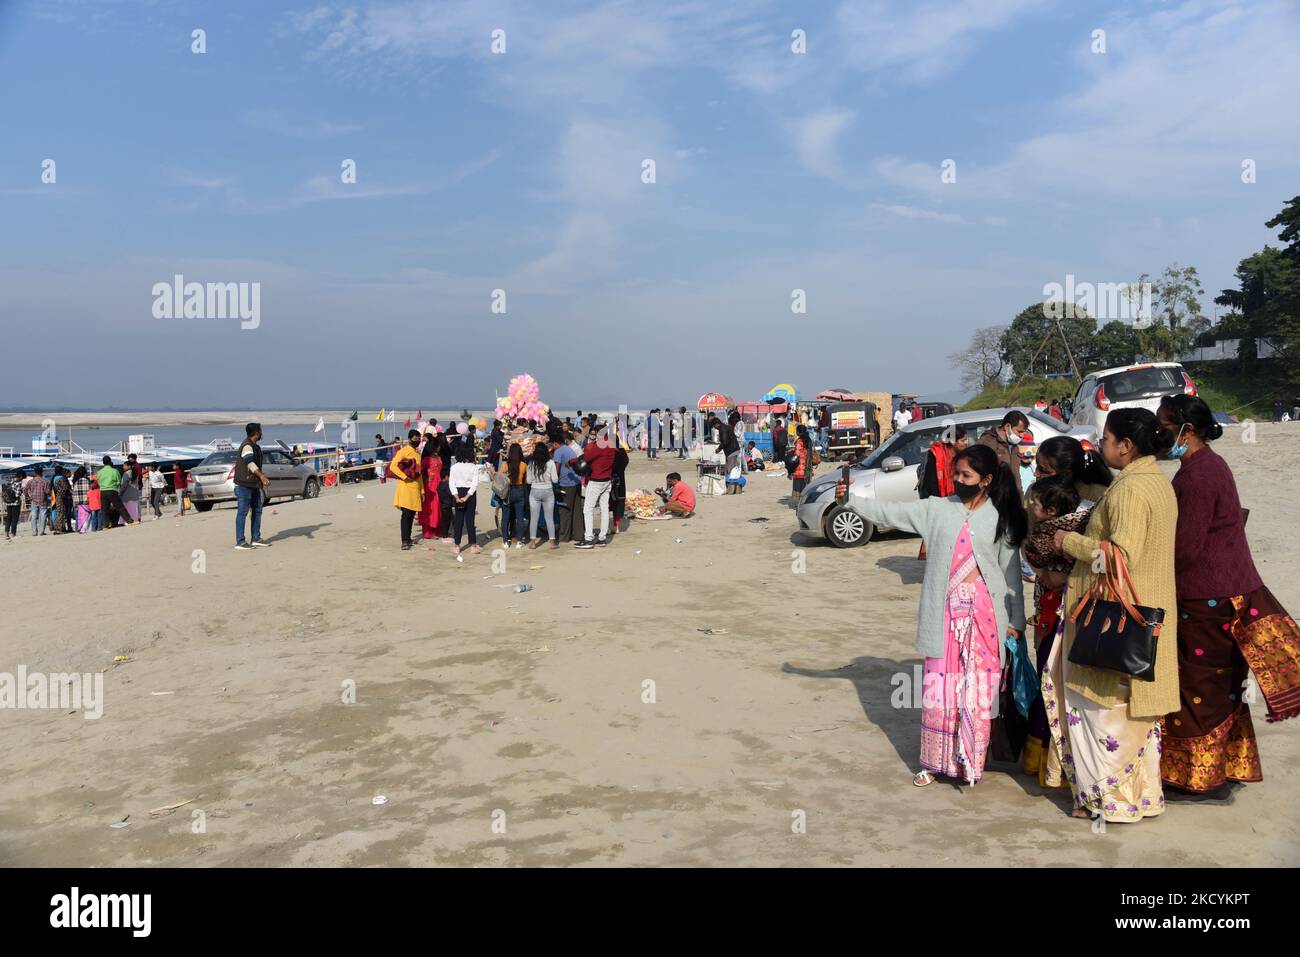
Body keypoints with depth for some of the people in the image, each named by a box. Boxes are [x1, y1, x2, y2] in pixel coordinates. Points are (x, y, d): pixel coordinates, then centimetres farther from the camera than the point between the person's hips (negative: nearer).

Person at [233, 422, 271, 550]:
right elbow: (250, 463, -28)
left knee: (257, 511, 13)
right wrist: (262, 476, -36)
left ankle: (256, 539, 20)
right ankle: (240, 542, -4)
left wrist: (263, 477, 26)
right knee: (242, 512, -6)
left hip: (253, 485, 10)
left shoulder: (255, 446, 18)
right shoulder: (247, 446, -15)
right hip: (244, 485, -10)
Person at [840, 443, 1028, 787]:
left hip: (983, 614, -1)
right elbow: (890, 512, -1)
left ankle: (971, 762, 17)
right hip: (945, 612, 1)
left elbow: (1011, 573, 5)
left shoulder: (1000, 518, 3)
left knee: (978, 689, 1)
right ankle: (936, 762, 17)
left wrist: (1016, 621, 4)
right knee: (939, 687, 5)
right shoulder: (937, 508, 5)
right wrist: (851, 498, -15)